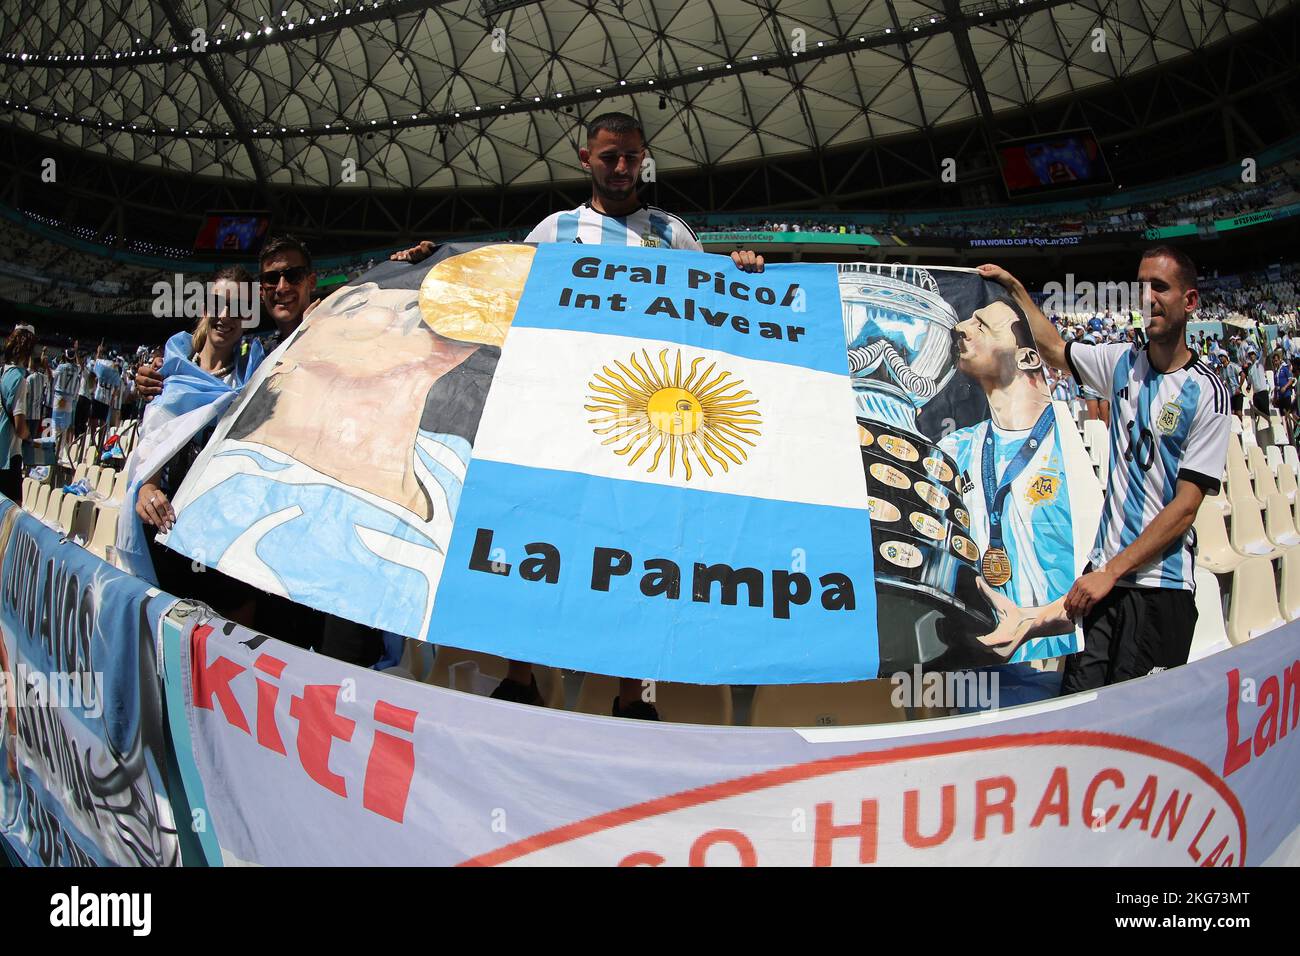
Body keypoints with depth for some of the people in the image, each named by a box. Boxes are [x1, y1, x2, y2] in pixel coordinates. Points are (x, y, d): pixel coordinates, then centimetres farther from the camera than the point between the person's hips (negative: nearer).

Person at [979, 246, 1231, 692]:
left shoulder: (1207, 394, -9)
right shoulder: (1124, 363, 8)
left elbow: (1184, 507, -12)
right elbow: (1054, 349, 27)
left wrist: (1111, 572, -15)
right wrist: (1015, 289, 22)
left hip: (1160, 586, -4)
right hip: (1103, 573, 5)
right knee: (1076, 701, -1)